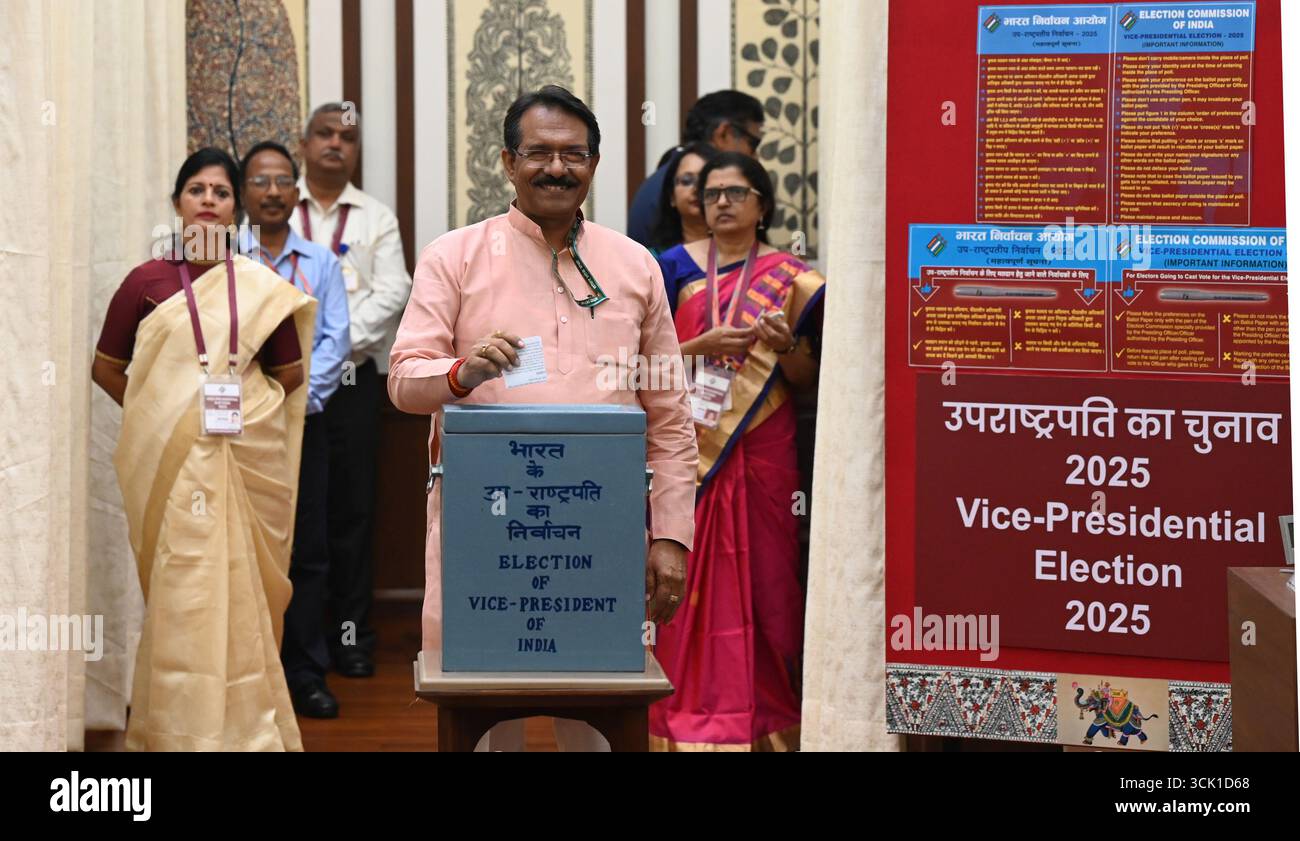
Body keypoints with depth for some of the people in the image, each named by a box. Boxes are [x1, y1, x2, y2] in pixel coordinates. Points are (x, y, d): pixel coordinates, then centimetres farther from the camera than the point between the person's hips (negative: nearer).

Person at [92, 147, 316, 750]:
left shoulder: (264, 287, 7)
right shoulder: (145, 282, 4)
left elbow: (289, 374, 14)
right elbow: (106, 368, 9)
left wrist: (242, 408, 6)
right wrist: (160, 413, 4)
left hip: (246, 459, 1)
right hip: (168, 461, -1)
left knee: (241, 592, 4)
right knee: (183, 592, -3)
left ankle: (246, 726, 18)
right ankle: (184, 729, 4)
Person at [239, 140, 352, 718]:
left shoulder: (322, 264, 7)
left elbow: (336, 340, 1)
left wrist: (300, 394, -11)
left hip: (302, 423, 2)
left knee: (309, 551, 3)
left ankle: (305, 674, 11)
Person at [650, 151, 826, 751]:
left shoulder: (789, 277, 7)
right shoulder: (676, 266, 7)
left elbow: (806, 380, 7)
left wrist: (785, 344, -12)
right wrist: (702, 346, -13)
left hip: (761, 449, 0)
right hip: (690, 446, 0)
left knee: (760, 574, 0)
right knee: (690, 576, -1)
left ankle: (764, 719, 8)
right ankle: (690, 714, 7)